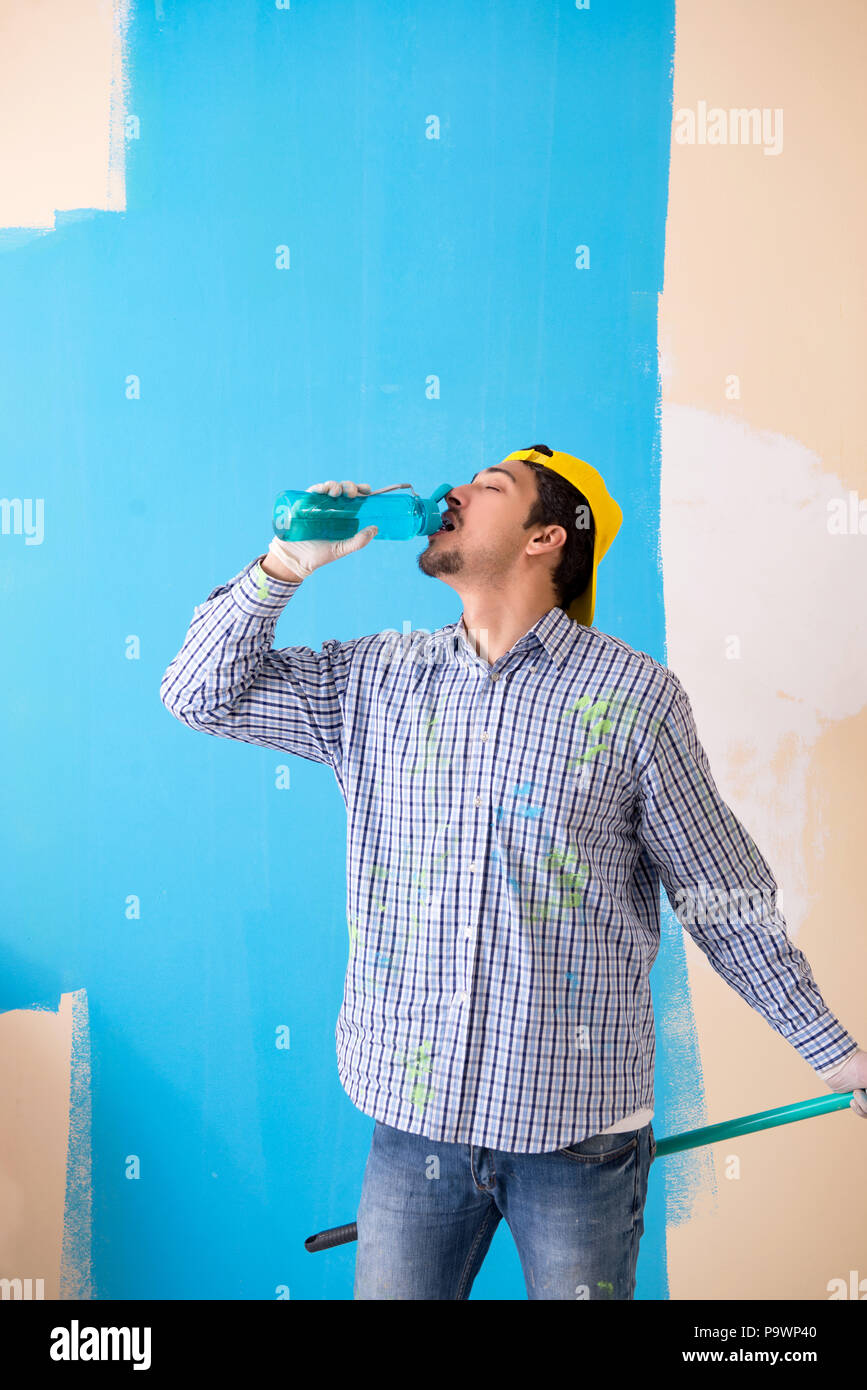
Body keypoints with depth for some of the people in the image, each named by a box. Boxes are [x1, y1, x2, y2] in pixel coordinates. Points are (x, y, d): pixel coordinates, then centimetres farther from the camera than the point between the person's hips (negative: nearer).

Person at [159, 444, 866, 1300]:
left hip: (577, 1127, -2)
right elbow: (202, 693, 7)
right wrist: (284, 566, -4)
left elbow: (724, 898, 2)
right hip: (413, 1116, 3)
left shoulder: (632, 695, -5)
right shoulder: (374, 680, 4)